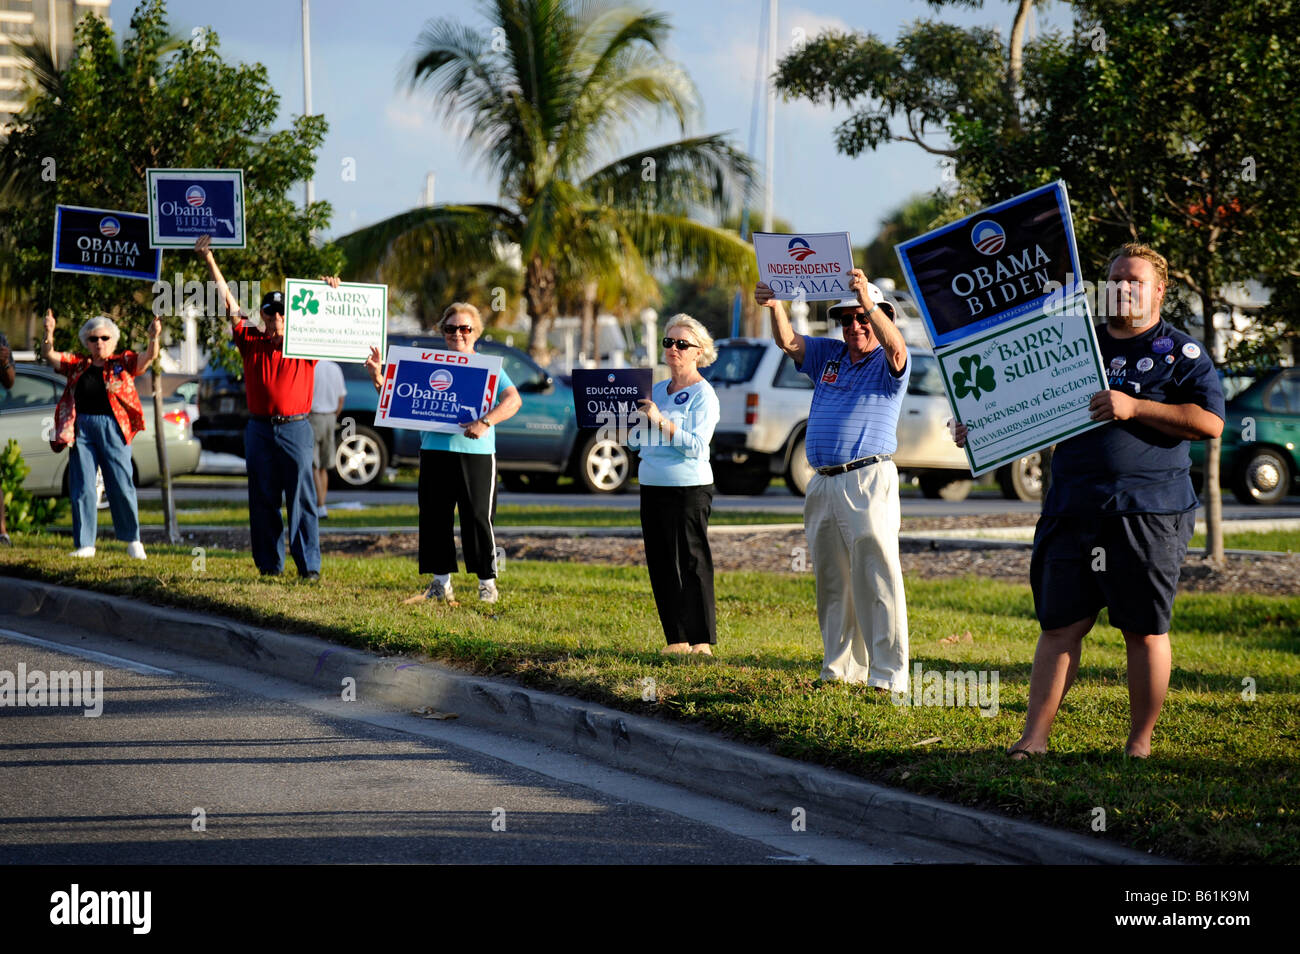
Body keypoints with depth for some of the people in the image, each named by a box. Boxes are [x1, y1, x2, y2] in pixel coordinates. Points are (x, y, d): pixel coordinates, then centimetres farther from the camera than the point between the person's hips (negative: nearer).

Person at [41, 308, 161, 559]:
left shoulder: (123, 363, 8)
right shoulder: (77, 365, 14)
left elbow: (148, 357, -6)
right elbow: (49, 355, 6)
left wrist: (153, 338, -27)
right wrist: (49, 334, -14)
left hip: (113, 428, -2)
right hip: (81, 429, 2)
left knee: (121, 486, -2)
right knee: (82, 487, -1)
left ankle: (132, 540, 13)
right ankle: (85, 544, 4)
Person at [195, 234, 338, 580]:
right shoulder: (251, 342, 9)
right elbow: (229, 301, 7)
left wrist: (332, 294, -22)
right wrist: (209, 262, 3)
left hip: (295, 428, -2)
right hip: (259, 429, 2)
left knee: (301, 498, -4)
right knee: (262, 499, 4)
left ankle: (308, 566, -3)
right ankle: (269, 564, 10)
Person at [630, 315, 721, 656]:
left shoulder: (703, 394, -6)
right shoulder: (656, 390, 15)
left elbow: (696, 446, -16)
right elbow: (636, 440, 20)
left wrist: (661, 421, -22)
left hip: (689, 488, -7)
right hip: (652, 486, 7)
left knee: (691, 564, -6)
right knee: (661, 565, 7)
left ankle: (701, 641, -3)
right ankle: (677, 639, 12)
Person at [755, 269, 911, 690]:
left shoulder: (887, 364, 1)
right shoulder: (829, 356, 16)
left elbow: (894, 345, -22)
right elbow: (789, 342, 4)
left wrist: (868, 303, -37)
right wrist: (775, 308, -17)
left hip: (868, 481, -6)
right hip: (823, 483, 7)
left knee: (876, 577, -12)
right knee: (831, 581, 10)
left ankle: (890, 673, -15)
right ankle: (842, 667, 16)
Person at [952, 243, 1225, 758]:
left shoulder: (1179, 352, 3)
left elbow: (1209, 422, -9)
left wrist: (1134, 407, -15)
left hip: (1147, 514, -4)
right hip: (1072, 515, 4)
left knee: (1144, 631, 1)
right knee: (1059, 626, 1)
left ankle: (1139, 743, 9)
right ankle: (1034, 739, -1)